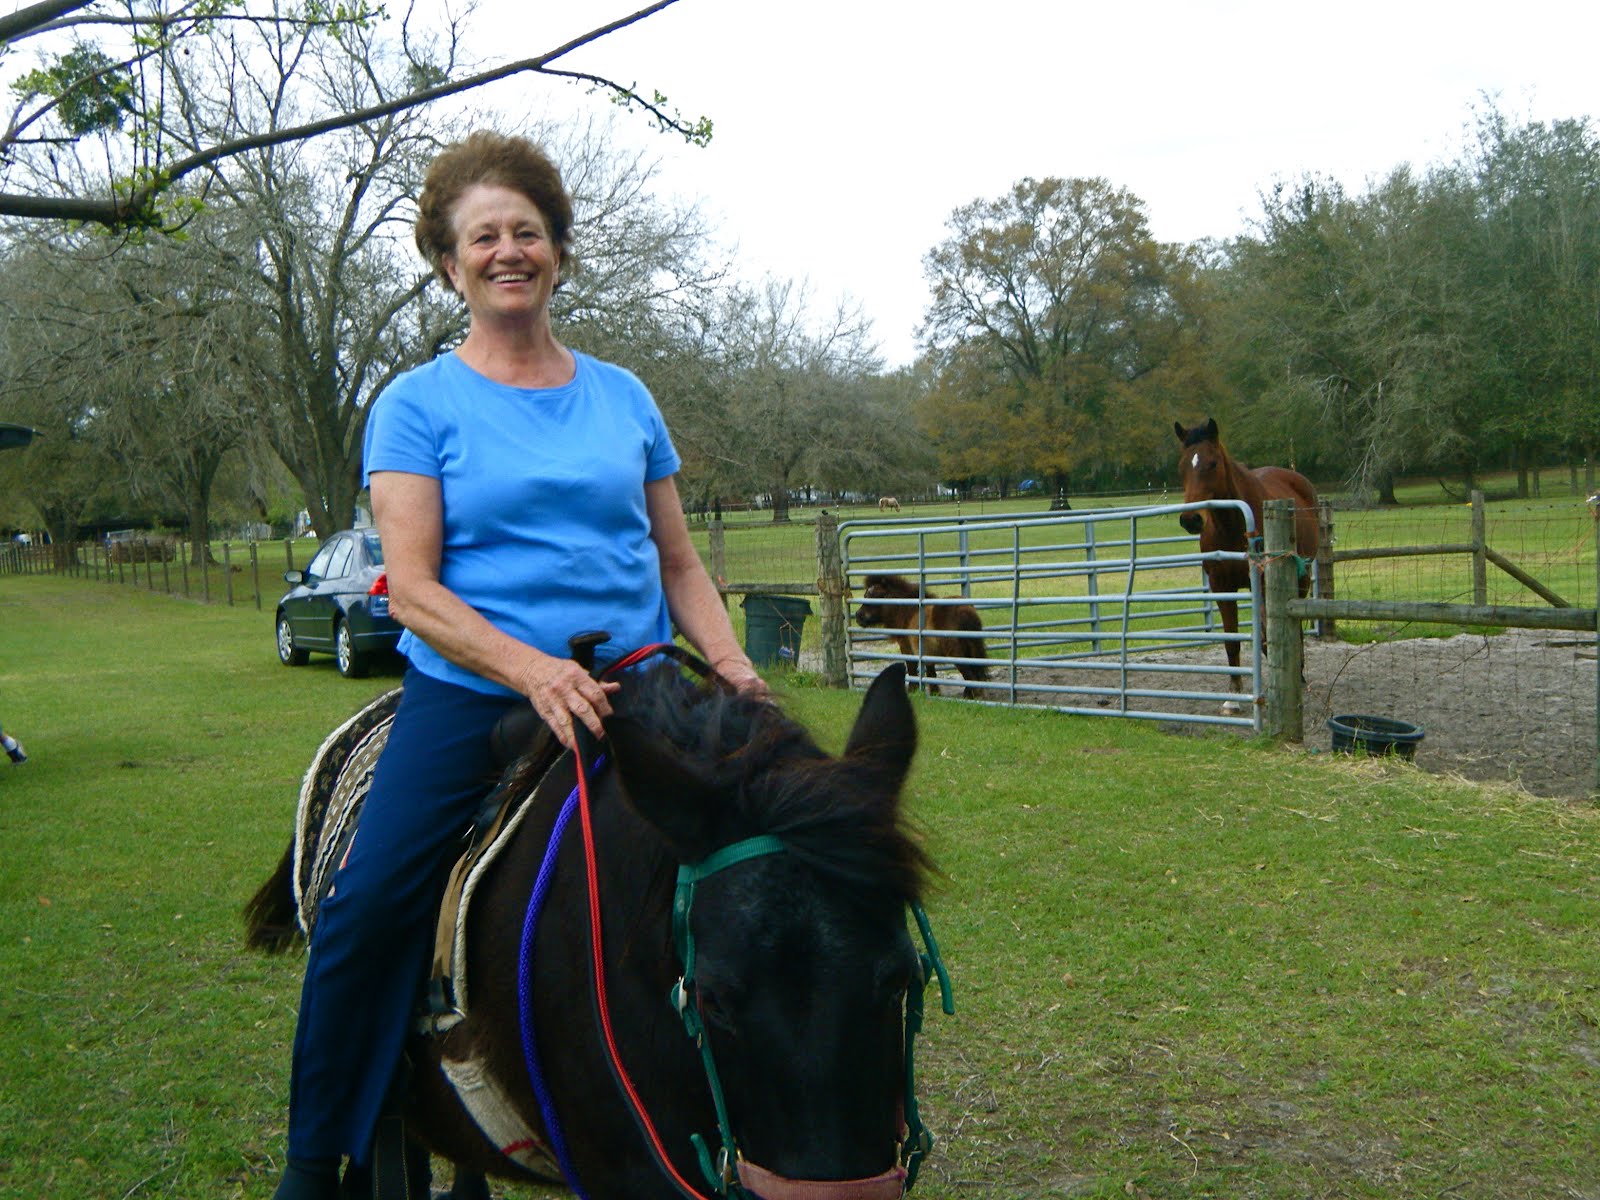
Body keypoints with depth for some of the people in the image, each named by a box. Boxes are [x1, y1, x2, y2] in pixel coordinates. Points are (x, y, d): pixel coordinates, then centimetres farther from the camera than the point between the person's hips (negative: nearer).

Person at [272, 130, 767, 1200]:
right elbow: (411, 588, -7)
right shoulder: (418, 405, 3)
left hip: (630, 702, 3)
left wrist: (727, 660, -3)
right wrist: (534, 668, -23)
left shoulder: (623, 397, 13)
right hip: (471, 696, -2)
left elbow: (678, 561, 16)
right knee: (368, 903, -16)